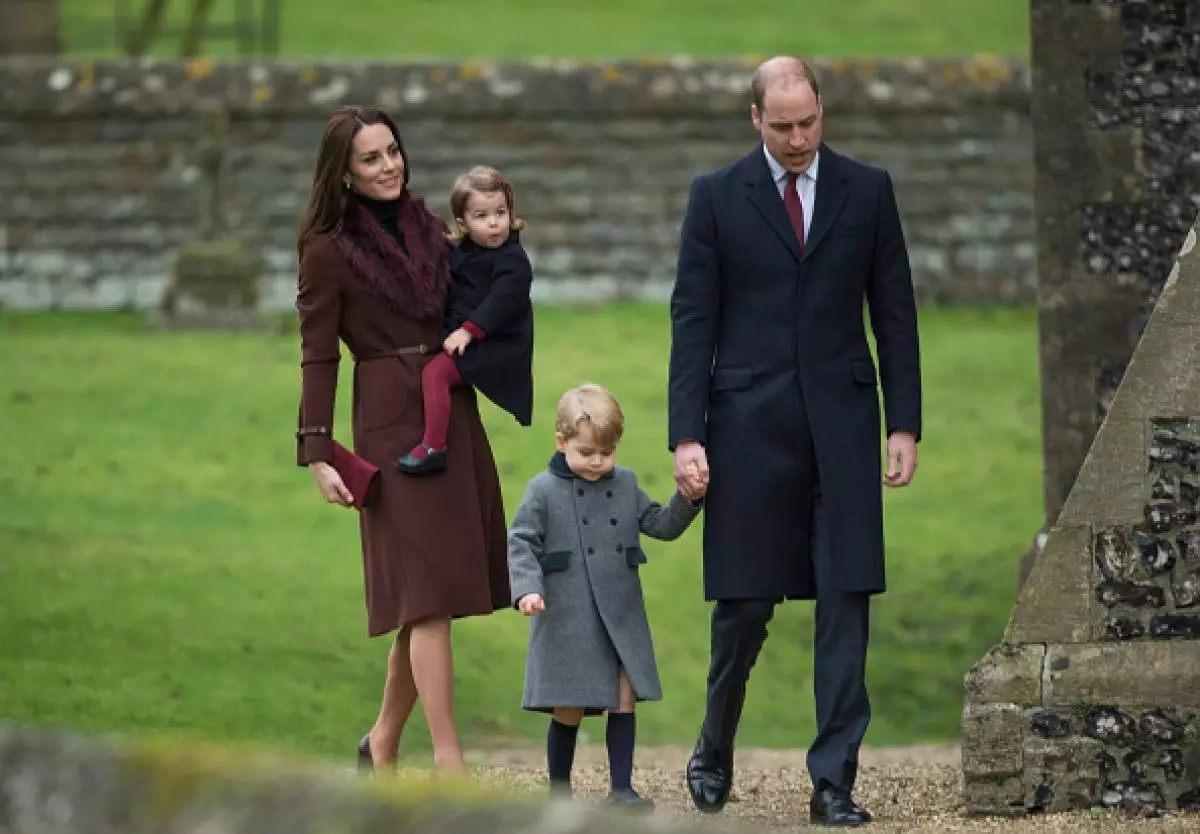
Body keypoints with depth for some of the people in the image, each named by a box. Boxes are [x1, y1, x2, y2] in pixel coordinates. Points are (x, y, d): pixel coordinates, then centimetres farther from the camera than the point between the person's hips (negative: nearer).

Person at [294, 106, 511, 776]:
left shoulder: (430, 228, 12)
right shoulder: (329, 251, -5)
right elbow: (318, 357, -6)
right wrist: (319, 455, -11)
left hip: (455, 413, 6)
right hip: (393, 423, -6)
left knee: (431, 599, 7)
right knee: (430, 593, -12)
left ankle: (383, 744, 21)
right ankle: (450, 764, -13)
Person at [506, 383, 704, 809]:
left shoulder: (625, 485, 9)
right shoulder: (544, 490, -4)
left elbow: (661, 525, 12)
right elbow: (521, 543, -7)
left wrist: (688, 500, -5)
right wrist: (527, 589, -21)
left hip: (621, 617, 4)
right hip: (567, 619, -4)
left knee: (624, 699, 0)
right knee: (568, 710, 1)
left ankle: (621, 788, 5)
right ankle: (559, 794, 14)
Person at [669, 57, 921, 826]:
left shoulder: (868, 190, 4)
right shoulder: (717, 197, 1)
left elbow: (895, 313, 6)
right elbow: (693, 321, 0)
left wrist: (905, 424, 1)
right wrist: (687, 436, -7)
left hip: (842, 427, 1)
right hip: (748, 427, -1)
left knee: (846, 605, -4)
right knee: (743, 604, 4)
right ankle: (714, 755, 26)